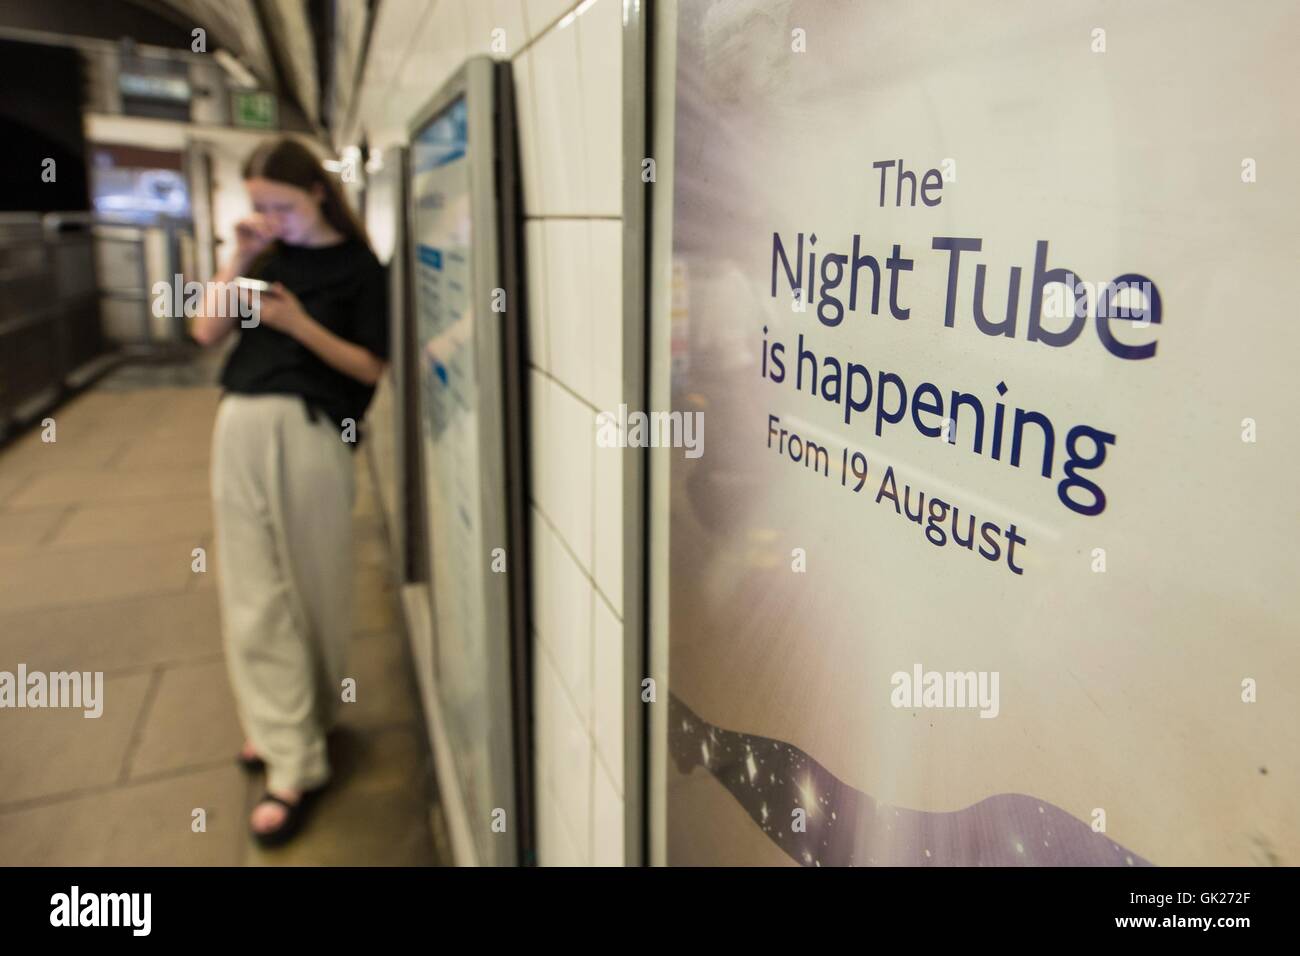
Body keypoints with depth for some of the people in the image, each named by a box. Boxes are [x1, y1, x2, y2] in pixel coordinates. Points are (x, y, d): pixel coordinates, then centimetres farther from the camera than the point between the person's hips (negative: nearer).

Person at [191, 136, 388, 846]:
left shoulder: (357, 267, 1)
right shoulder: (266, 258, 15)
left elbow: (371, 367, -5)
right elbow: (206, 332, 9)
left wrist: (299, 324, -16)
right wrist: (238, 259, 0)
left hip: (310, 434, -5)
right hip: (240, 431, 5)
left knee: (311, 590, 7)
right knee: (254, 598, 4)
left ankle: (299, 727, 28)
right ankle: (292, 762, 15)